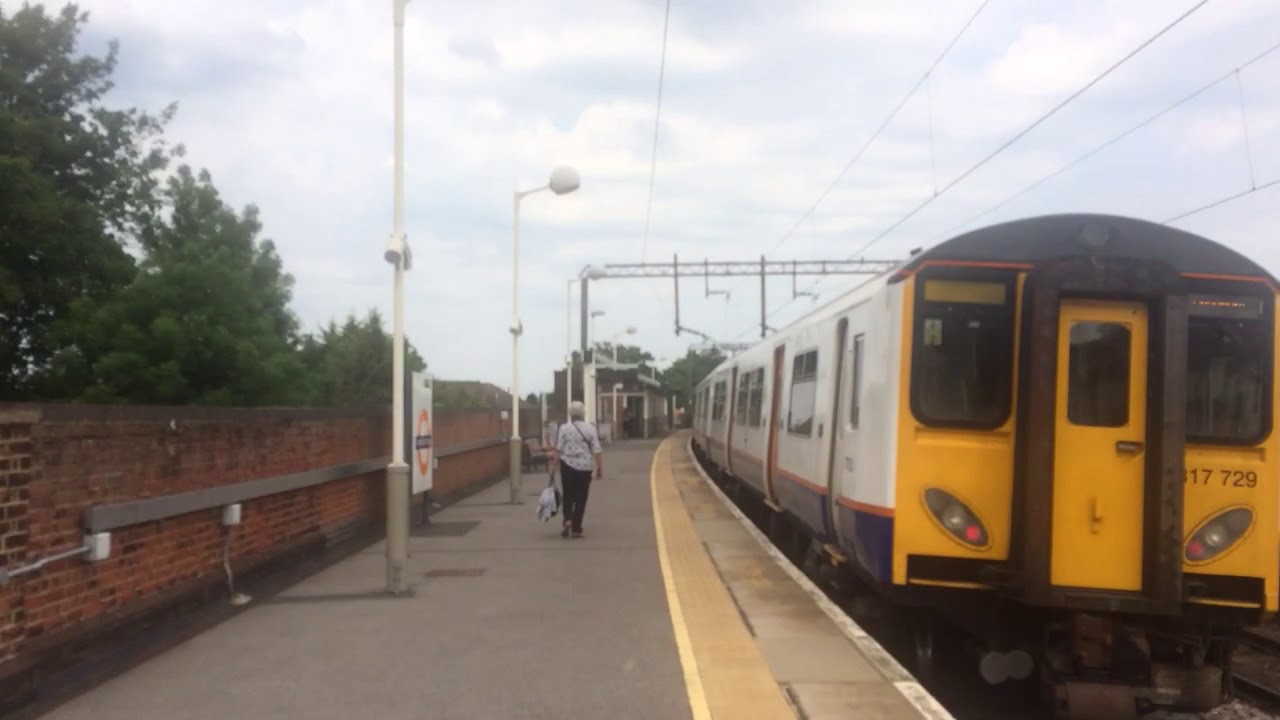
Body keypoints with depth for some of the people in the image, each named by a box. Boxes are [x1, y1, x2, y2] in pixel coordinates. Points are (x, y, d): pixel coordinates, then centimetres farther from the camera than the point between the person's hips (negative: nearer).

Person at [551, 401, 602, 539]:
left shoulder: (564, 428, -3)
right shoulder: (590, 429, 0)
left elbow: (558, 449, -4)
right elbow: (596, 450, -2)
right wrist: (600, 466, 5)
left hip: (568, 466, 0)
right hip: (585, 467, 0)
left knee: (568, 496, 12)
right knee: (581, 498, 7)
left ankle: (567, 520, -11)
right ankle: (576, 528, 7)